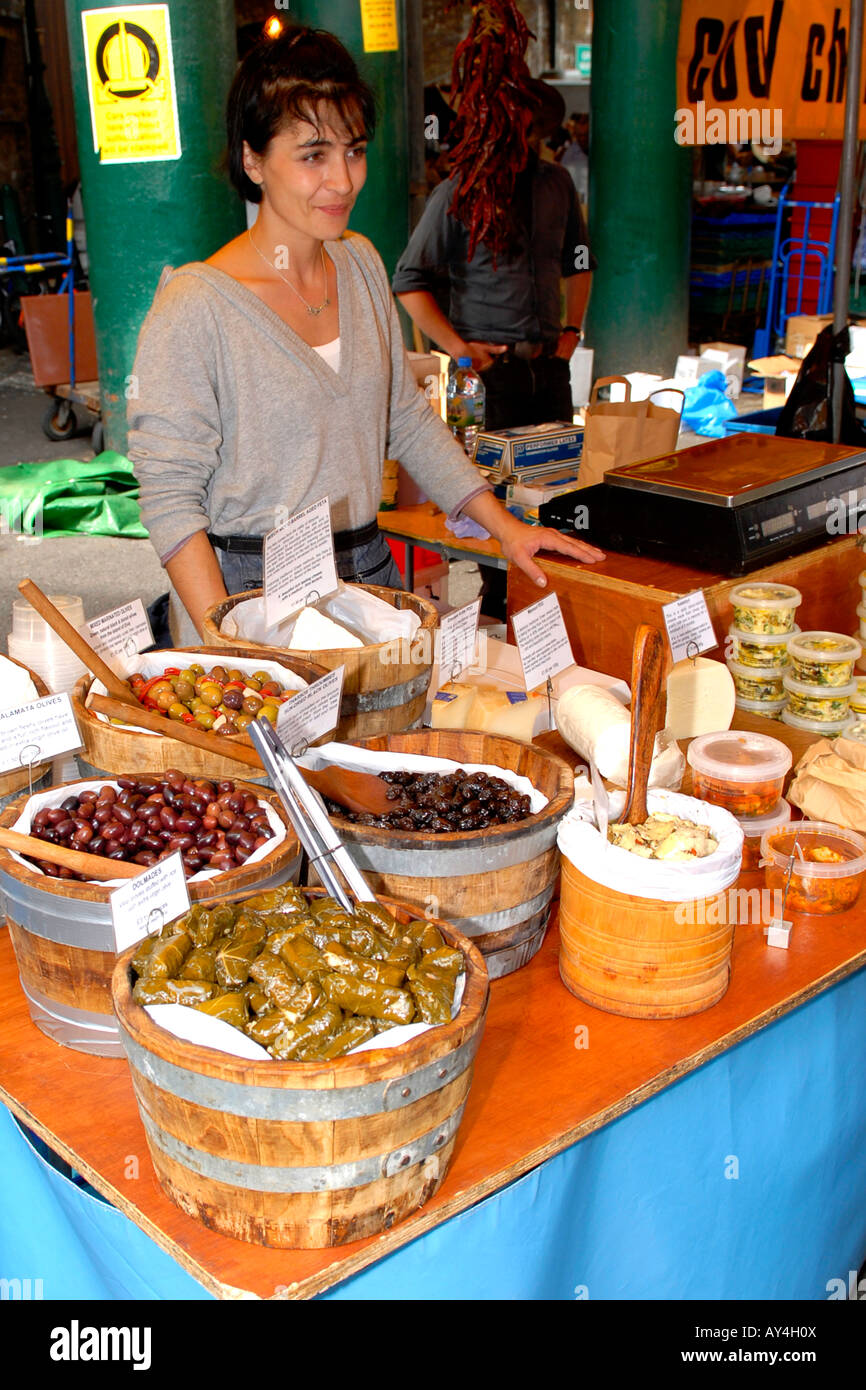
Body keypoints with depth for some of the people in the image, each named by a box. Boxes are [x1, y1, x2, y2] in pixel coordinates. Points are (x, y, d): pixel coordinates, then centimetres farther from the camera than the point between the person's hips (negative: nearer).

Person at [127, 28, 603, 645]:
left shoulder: (361, 264, 7)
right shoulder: (195, 306, -14)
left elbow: (408, 420, 15)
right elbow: (171, 496, -14)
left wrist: (505, 527, 10)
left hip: (369, 571, 6)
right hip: (249, 589, -6)